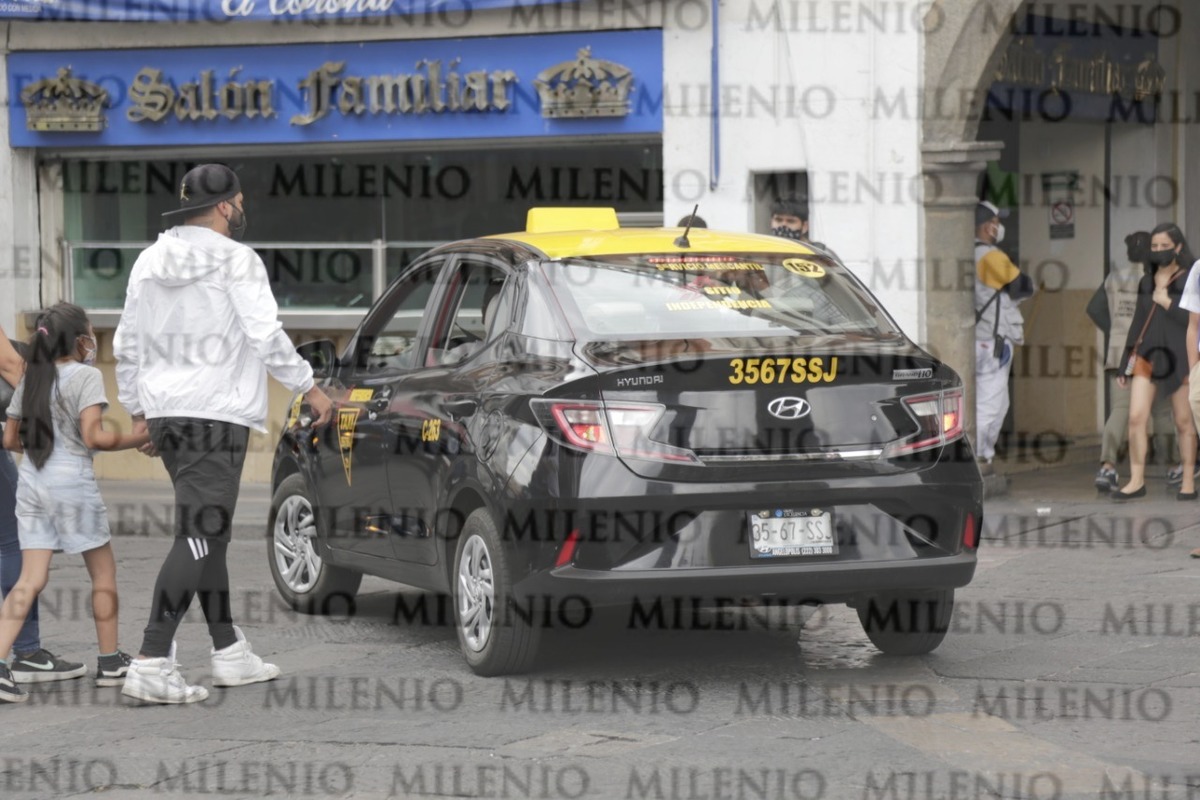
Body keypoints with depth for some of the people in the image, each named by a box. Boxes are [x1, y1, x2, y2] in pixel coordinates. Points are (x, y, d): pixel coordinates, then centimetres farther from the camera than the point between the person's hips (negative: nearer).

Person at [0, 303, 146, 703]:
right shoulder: (86, 376, -7)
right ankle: (110, 663, 18)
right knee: (103, 571, 11)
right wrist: (142, 439, -7)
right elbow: (93, 437, -17)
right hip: (72, 479, -6)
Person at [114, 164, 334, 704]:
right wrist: (309, 388, -2)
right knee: (197, 539, -10)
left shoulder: (151, 262, 14)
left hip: (166, 415, 8)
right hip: (217, 415, -8)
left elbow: (127, 346, 18)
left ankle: (229, 653, 24)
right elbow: (266, 335, -13)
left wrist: (139, 411, 25)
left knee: (208, 535, 18)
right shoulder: (236, 260, -8)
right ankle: (151, 663, -18)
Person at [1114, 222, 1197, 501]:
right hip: (1146, 355, 4)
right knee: (1136, 417, -8)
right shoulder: (1146, 282, 15)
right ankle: (1136, 480, -6)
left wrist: (1167, 303, -11)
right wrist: (1125, 364, 18)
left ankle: (1188, 482, 9)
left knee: (1184, 422, 2)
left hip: (1178, 358, -4)